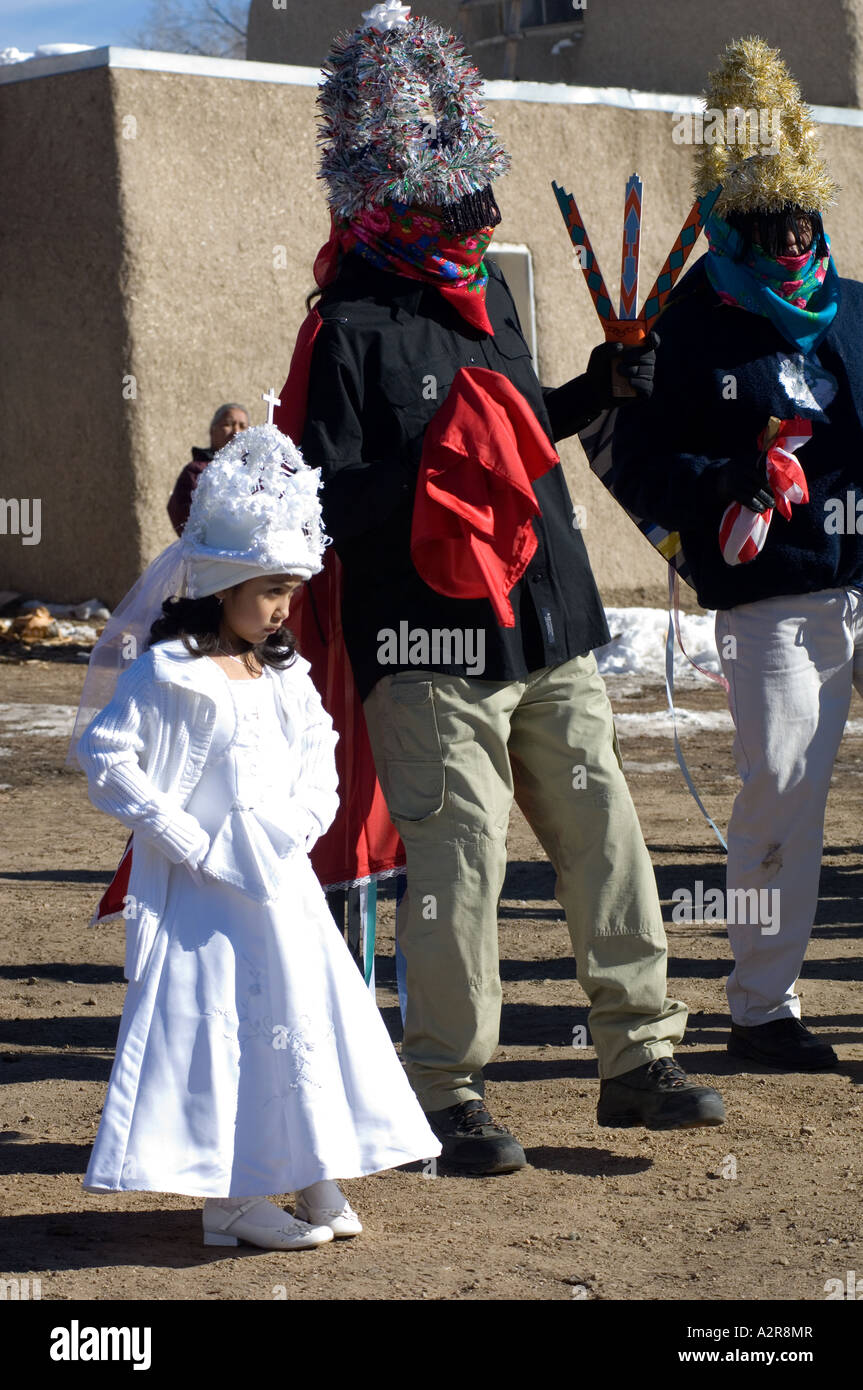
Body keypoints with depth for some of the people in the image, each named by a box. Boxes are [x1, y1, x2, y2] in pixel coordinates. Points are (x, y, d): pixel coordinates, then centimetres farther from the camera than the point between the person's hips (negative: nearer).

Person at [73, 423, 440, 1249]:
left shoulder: (285, 677, 10)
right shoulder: (164, 675, -10)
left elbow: (317, 757, 20)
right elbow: (106, 760, -14)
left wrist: (302, 824, 2)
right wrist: (186, 838, -16)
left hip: (281, 885, 7)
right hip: (203, 891, -7)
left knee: (307, 1011, 7)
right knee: (216, 1025, -5)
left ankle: (314, 1173, 19)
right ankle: (228, 1197, 3)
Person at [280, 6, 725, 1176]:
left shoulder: (488, 300, 14)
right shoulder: (351, 331, -11)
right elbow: (328, 507, -16)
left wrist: (590, 394, 15)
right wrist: (431, 470, -29)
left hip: (549, 633, 8)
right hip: (435, 651, -8)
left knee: (604, 834, 8)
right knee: (460, 863, -4)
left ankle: (639, 1057, 17)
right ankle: (447, 1092, 8)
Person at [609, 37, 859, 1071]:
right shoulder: (693, 333, 2)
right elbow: (639, 468, 0)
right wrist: (734, 485, -15)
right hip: (775, 602, -4)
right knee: (778, 792, -6)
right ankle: (761, 1007, 8)